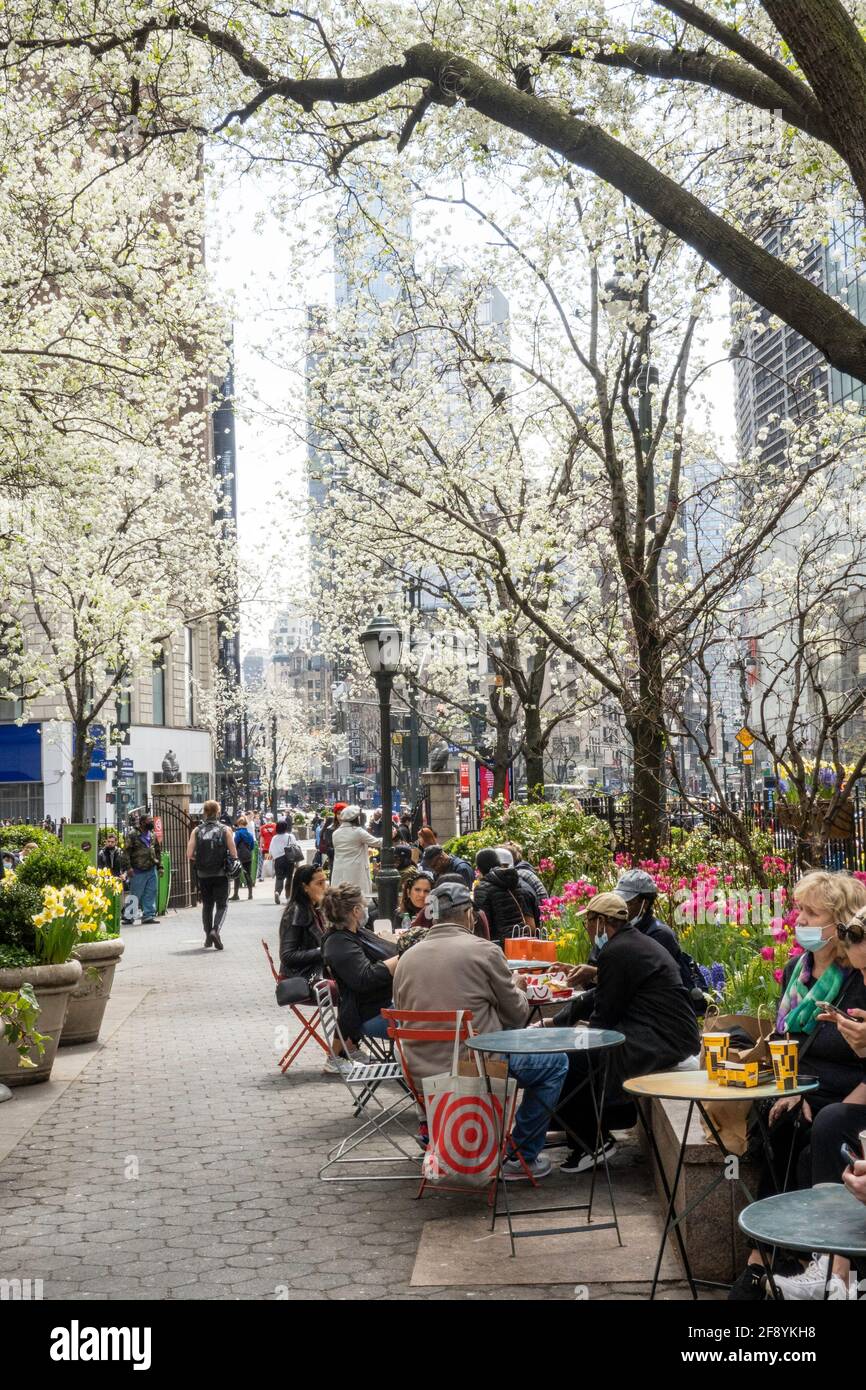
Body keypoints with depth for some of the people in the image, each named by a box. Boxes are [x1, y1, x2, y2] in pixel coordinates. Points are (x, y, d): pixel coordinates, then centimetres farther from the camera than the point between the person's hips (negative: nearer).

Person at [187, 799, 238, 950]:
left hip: (203, 874, 2)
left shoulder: (197, 831, -1)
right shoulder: (225, 830, -6)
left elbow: (189, 855, -7)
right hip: (221, 874, -2)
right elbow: (234, 854, -8)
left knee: (207, 905, 16)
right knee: (222, 905, 4)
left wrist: (199, 861, 13)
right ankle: (216, 930, -19)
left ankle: (208, 937, 19)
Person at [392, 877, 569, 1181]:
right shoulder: (484, 950, -9)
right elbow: (517, 1016, 0)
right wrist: (517, 988, 23)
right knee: (556, 1060, 14)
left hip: (420, 1074, 6)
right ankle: (522, 1158, 16)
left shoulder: (407, 959, 5)